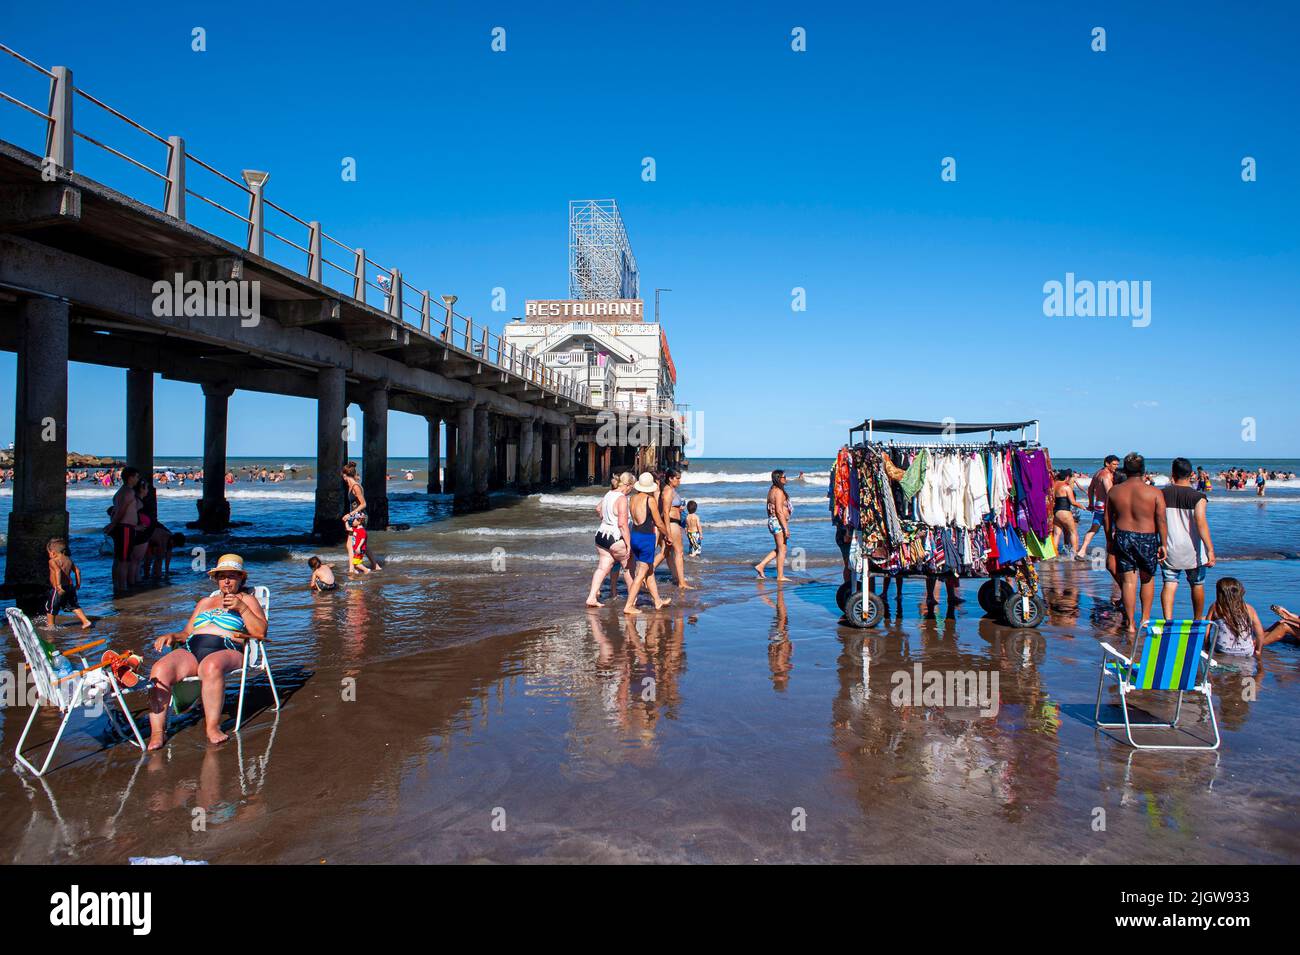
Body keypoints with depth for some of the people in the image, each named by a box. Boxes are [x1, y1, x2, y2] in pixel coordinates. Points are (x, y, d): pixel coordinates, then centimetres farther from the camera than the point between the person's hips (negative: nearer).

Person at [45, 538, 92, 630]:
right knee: (74, 606, 16)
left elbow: (58, 571, -29)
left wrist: (58, 585, -34)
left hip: (59, 589, -7)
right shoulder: (68, 560, 10)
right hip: (70, 586, 7)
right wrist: (78, 584, 24)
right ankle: (86, 621, 6)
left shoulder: (53, 561, -11)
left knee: (50, 607, 13)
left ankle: (50, 625, 22)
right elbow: (77, 571, 15)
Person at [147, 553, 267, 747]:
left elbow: (261, 632, 3)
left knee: (211, 667, -40)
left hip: (226, 651, -4)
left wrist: (242, 608, -6)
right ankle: (157, 732, -25)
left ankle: (213, 727, -33)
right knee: (160, 669, -26)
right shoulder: (205, 602, 34)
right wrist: (172, 636, 8)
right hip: (191, 650, 5)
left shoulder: (247, 599, 18)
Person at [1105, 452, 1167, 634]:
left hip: (1122, 538, 1)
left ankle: (1130, 623, 5)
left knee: (1128, 581, 4)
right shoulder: (1154, 492, -7)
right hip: (1147, 539, -1)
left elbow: (1107, 518, 6)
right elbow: (1161, 521, -7)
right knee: (1148, 579, 17)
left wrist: (1109, 540, 17)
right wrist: (1163, 544, 0)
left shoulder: (1114, 491, 0)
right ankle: (1145, 618, 23)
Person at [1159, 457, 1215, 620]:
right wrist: (1210, 550, -20)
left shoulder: (1162, 494, -2)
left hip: (1169, 550, 1)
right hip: (1192, 550, -1)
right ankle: (1197, 621, 29)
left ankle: (1168, 620, -13)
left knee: (1169, 584, 1)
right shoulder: (1197, 497, -10)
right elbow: (1201, 523, -20)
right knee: (1197, 585, 16)